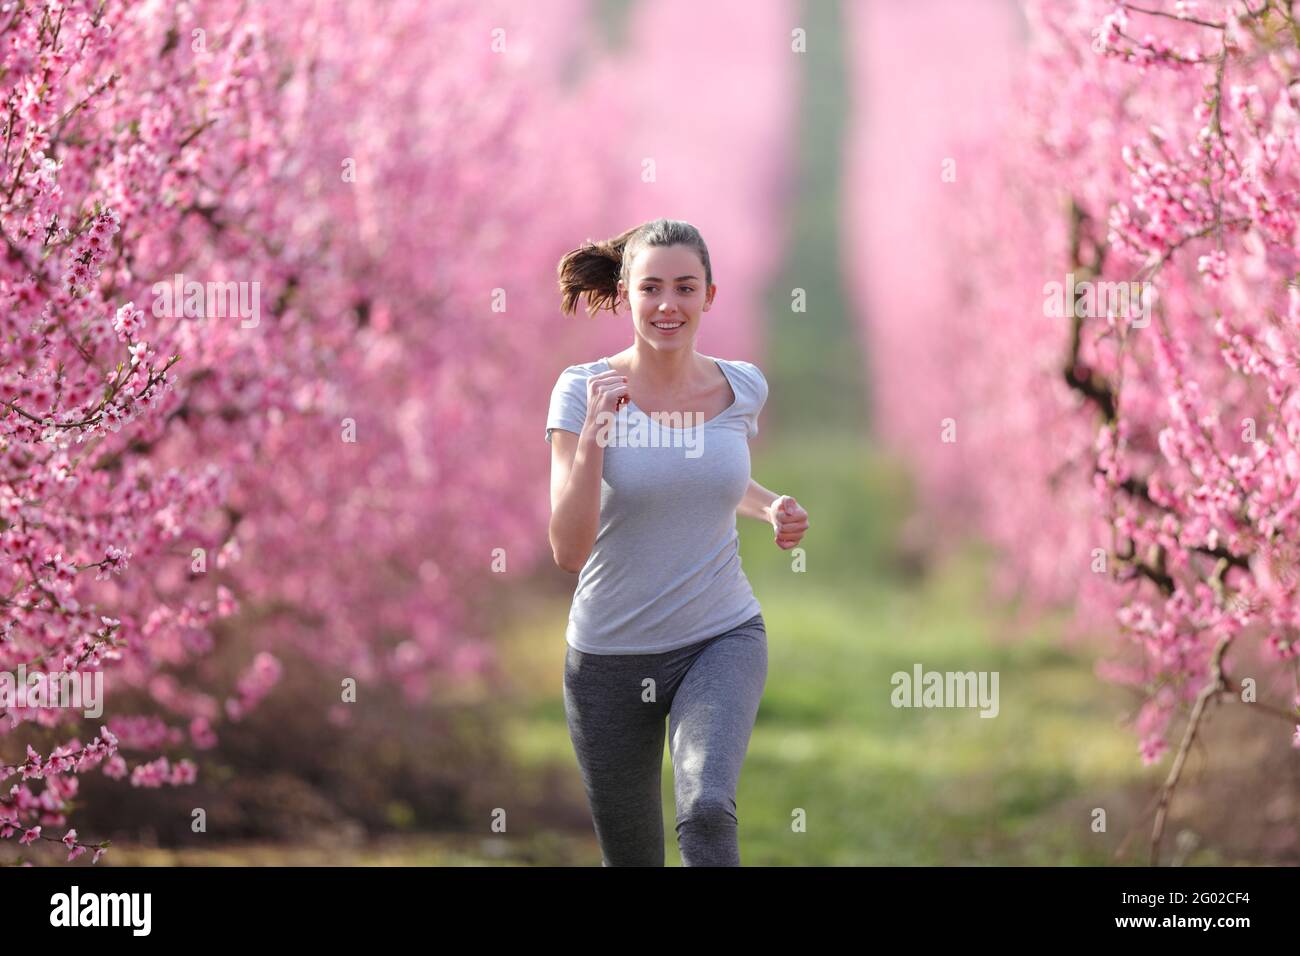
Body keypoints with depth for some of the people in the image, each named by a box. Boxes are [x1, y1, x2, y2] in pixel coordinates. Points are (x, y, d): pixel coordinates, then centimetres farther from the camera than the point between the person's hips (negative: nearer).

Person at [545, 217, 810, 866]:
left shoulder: (742, 386, -2)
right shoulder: (582, 391, -11)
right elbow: (569, 551, -19)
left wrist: (772, 509, 1)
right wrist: (594, 430, -29)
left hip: (722, 641, 1)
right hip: (611, 657, -1)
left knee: (707, 810, -29)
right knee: (632, 861, 11)